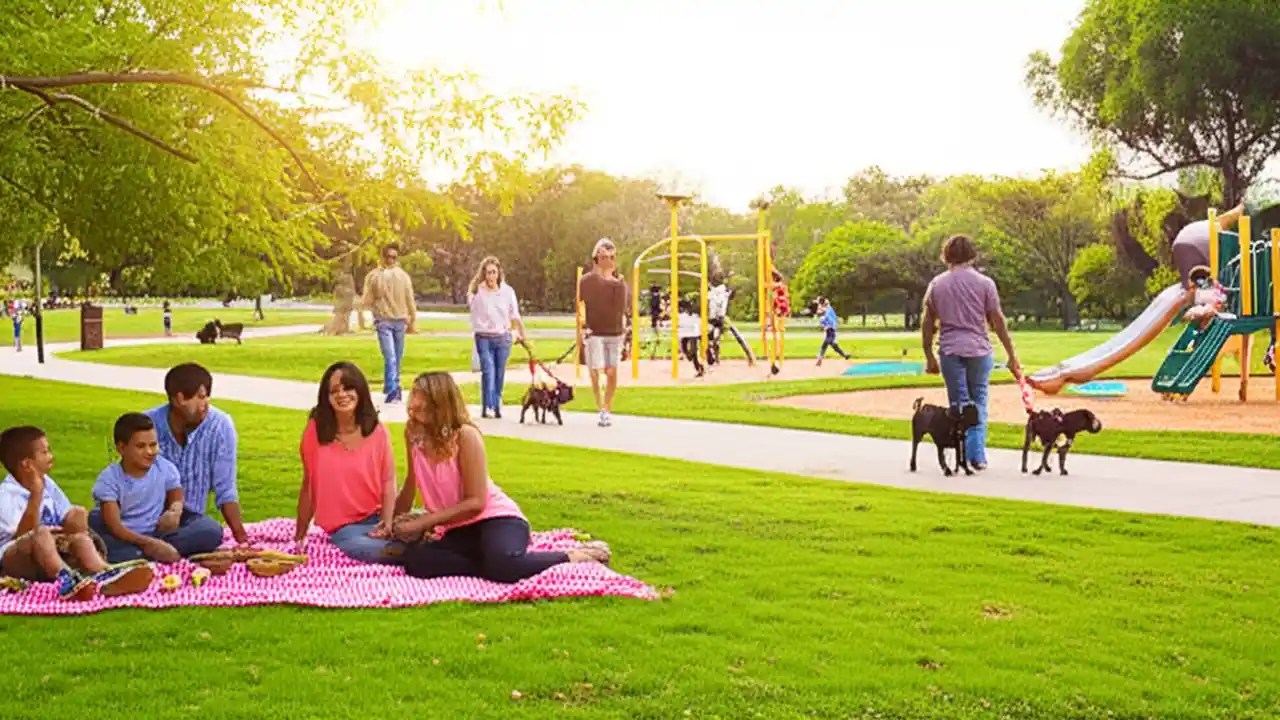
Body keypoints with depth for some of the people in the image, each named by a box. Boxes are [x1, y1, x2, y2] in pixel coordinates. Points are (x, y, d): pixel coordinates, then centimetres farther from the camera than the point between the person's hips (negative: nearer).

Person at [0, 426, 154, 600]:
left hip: (52, 555, 7)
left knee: (79, 538, -21)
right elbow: (24, 535, -25)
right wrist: (36, 494, -31)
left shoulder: (47, 483, 10)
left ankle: (105, 577, -53)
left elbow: (69, 520, 15)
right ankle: (67, 579, -64)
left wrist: (75, 518, -10)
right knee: (42, 534, -34)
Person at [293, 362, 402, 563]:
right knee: (356, 547, -37)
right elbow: (309, 485, 7)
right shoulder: (315, 430, 0)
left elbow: (388, 481, 2)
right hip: (342, 527, 0)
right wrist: (300, 536, 11)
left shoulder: (378, 431, 3)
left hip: (376, 519, 0)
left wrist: (387, 523, -16)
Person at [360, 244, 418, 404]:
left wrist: (413, 321, 11)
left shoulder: (403, 276, 7)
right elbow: (366, 300, 2)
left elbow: (410, 300, 10)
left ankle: (391, 389, 20)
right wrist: (361, 315, -11)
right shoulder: (374, 276, 1)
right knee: (390, 358, -15)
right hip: (383, 321, -3)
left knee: (397, 358, 8)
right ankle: (393, 390, -21)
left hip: (400, 321, 3)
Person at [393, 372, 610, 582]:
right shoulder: (413, 434, 2)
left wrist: (422, 523, -18)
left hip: (496, 518, -5)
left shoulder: (466, 435, -15)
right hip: (459, 530, 5)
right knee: (415, 560, -27)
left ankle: (575, 555, -15)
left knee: (502, 565, -39)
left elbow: (475, 502, -16)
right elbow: (411, 485, 19)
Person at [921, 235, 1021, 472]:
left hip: (950, 351, 1)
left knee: (959, 403, 7)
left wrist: (929, 357, 14)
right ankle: (978, 456, 2)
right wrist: (1011, 356, 4)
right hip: (979, 350, -1)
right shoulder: (984, 283, -1)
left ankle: (964, 456, 3)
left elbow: (927, 324, 6)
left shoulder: (936, 284, 5)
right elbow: (997, 321, -1)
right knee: (979, 402, 9)